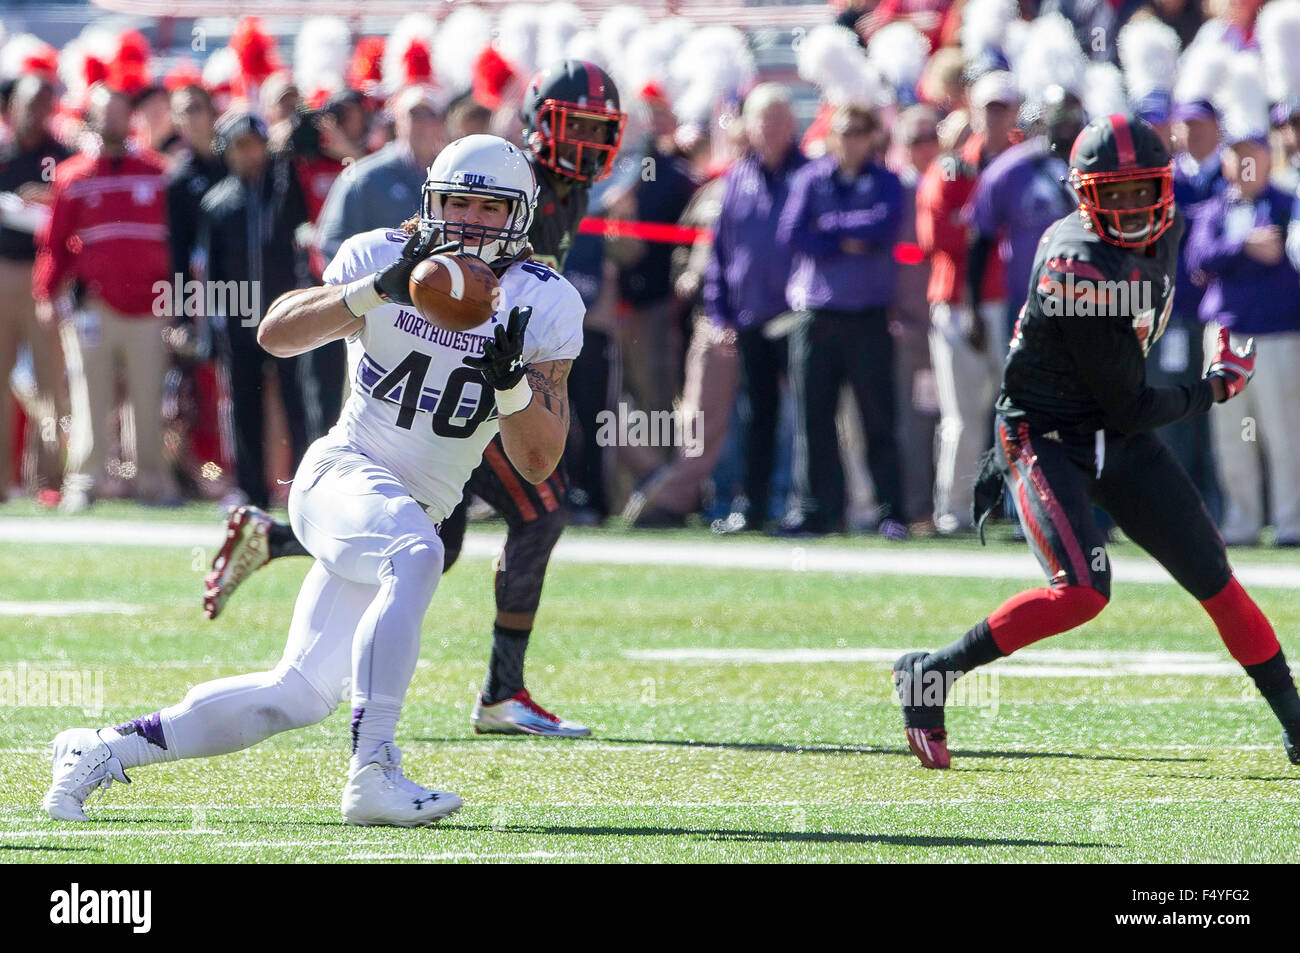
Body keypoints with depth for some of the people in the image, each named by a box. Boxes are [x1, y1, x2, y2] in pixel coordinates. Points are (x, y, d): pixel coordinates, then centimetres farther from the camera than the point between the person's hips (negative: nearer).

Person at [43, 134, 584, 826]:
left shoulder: (544, 305, 0)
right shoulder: (380, 255, -4)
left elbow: (537, 463, -4)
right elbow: (276, 334, -17)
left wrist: (513, 379, -23)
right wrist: (380, 288, -29)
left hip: (416, 512, 5)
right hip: (343, 475, -5)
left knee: (299, 696, 4)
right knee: (414, 555, -39)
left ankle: (103, 750, 18)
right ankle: (372, 774, -44)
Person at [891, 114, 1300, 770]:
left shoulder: (1165, 235, 0)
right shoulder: (1082, 269, -28)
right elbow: (1131, 407, -21)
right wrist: (1217, 388, -5)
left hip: (1120, 442, 8)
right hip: (1048, 438, -8)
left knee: (1213, 578, 6)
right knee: (1083, 590, -26)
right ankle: (929, 675, -14)